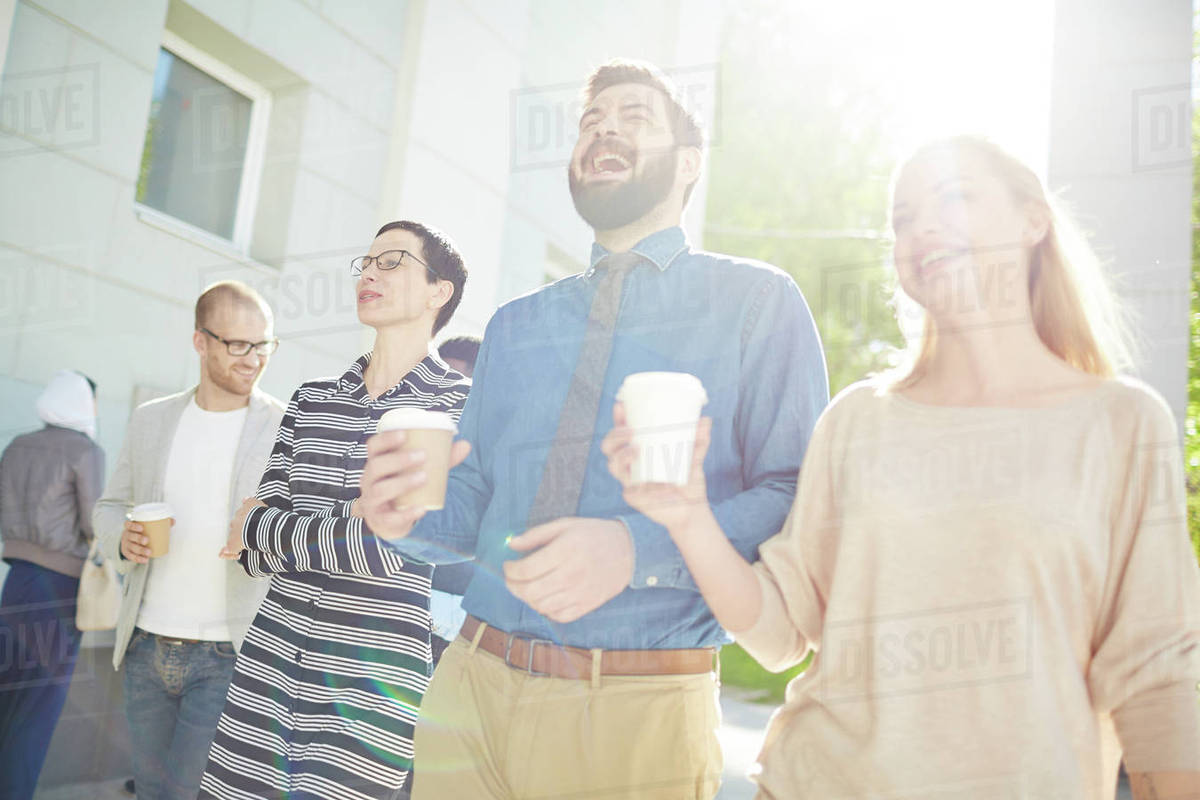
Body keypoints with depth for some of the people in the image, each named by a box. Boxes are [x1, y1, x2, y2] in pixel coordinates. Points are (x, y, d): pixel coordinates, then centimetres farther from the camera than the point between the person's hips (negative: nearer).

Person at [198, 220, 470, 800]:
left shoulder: (460, 405, -6)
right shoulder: (311, 399, 11)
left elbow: (386, 548, -16)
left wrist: (257, 525, -3)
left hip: (373, 685, -4)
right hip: (271, 662, 5)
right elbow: (252, 554, 7)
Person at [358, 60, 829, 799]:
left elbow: (794, 502, -8)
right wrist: (405, 511, -8)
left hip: (639, 711, -4)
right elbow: (473, 507, 15)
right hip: (471, 685, 4)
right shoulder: (515, 325, 16)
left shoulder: (756, 301, 1)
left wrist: (638, 548, -24)